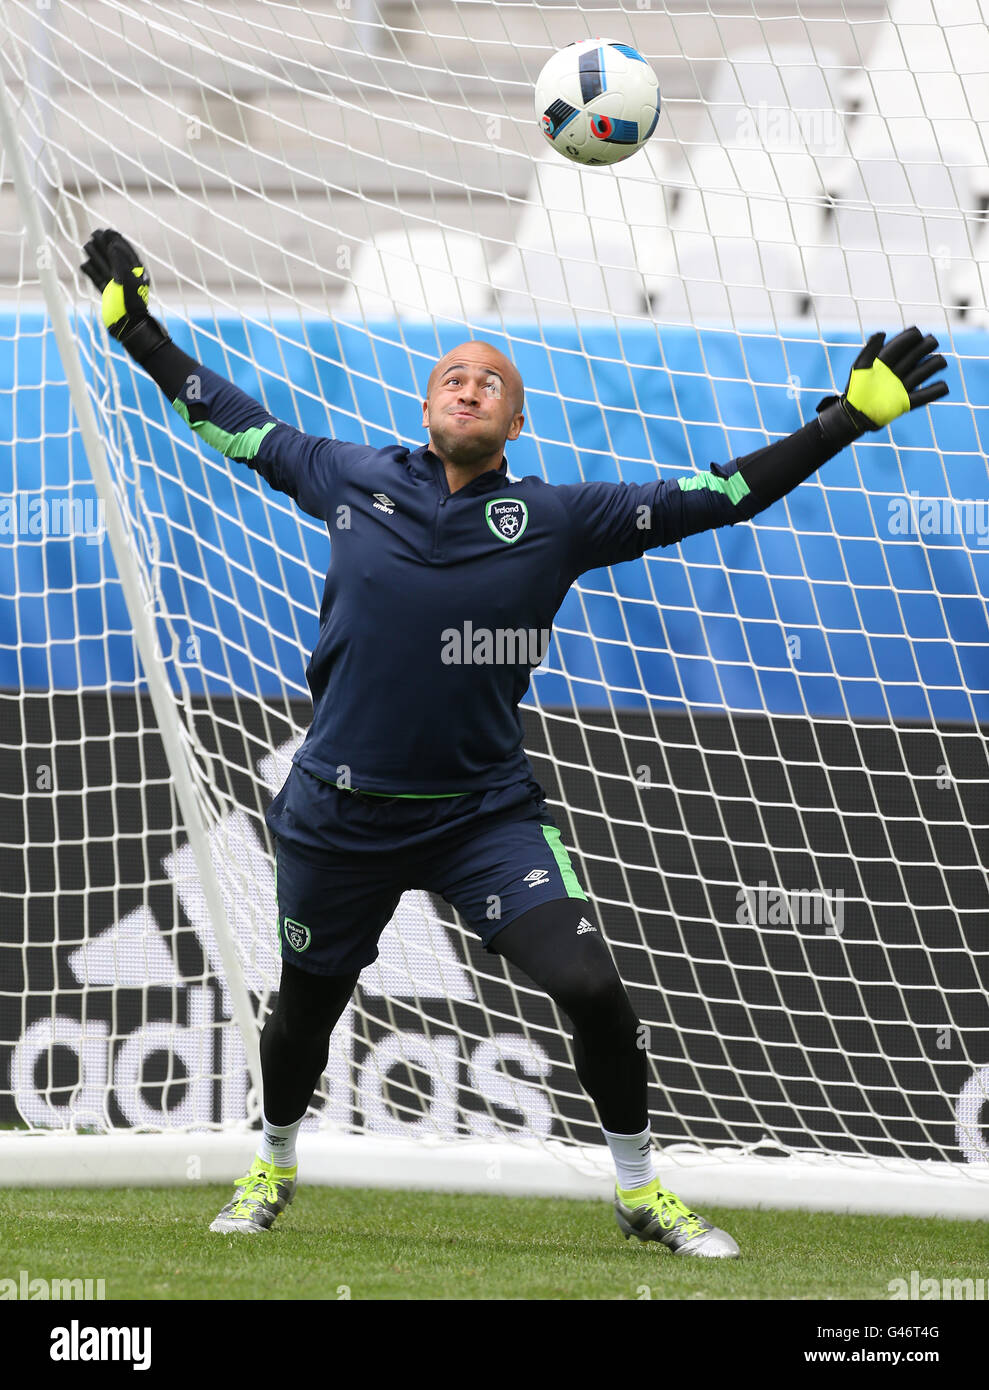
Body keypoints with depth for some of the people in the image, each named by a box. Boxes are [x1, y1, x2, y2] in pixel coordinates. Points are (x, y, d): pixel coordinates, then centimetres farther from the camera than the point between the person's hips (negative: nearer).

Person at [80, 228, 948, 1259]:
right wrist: (137, 330, 17)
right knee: (304, 1010, 15)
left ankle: (638, 1191, 8)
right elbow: (237, 422, 13)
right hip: (341, 814, 1)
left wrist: (849, 418, -10)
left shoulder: (557, 519, -4)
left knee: (590, 988, -14)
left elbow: (715, 498, -5)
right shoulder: (351, 481, -1)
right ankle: (274, 1167, 45)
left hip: (486, 813, -1)